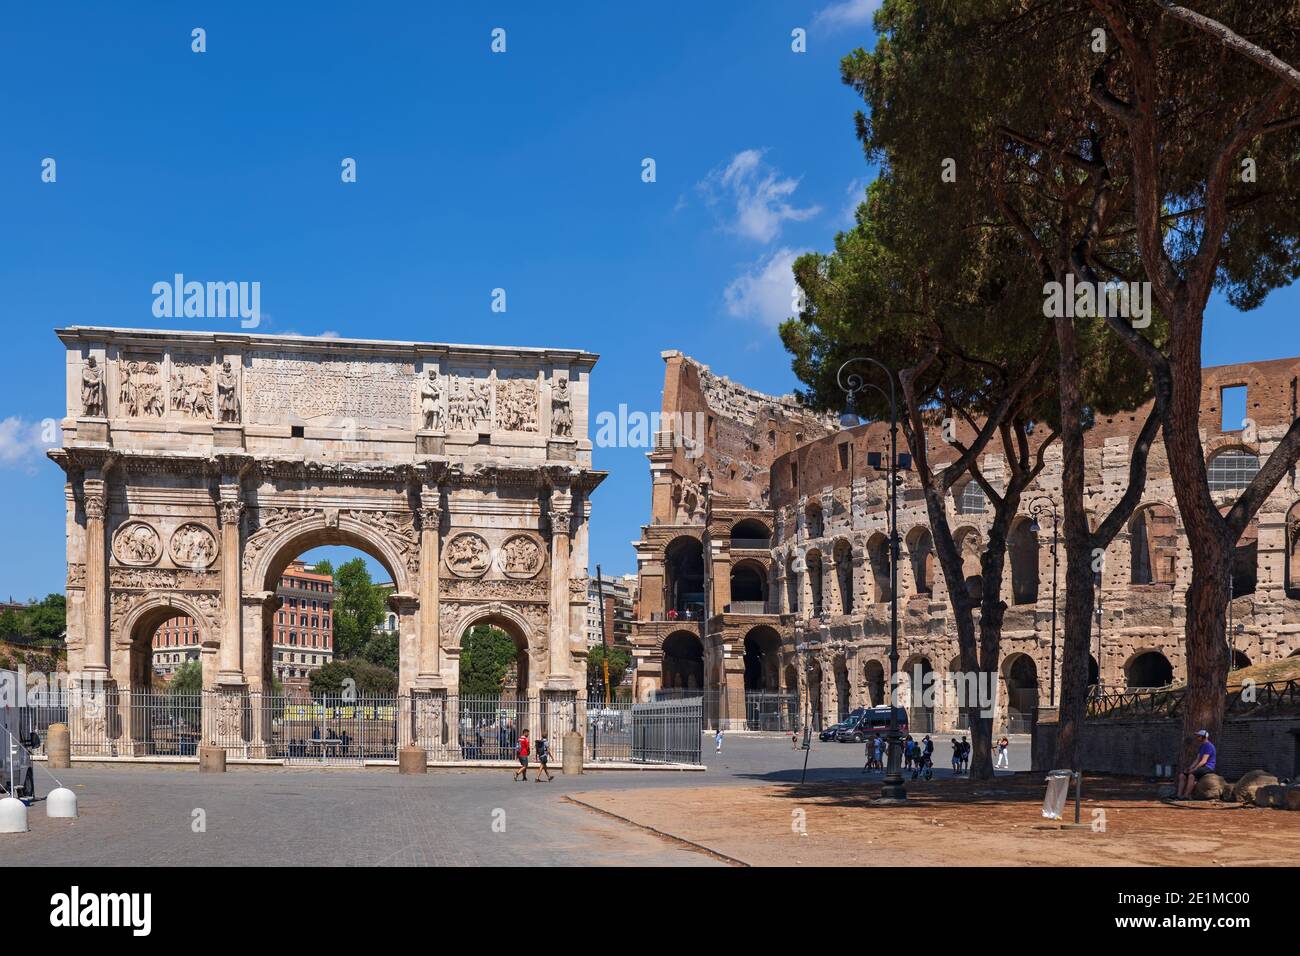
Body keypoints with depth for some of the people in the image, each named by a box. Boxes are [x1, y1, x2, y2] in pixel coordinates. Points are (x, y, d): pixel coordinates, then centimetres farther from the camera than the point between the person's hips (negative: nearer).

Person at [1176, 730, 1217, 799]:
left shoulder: (1209, 746, -10)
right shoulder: (1201, 747, 21)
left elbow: (1204, 761, -18)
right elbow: (1197, 760, 17)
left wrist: (1194, 769, -22)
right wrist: (1190, 768, 2)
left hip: (1208, 767, -10)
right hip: (1201, 767, 10)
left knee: (1191, 775, -33)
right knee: (1182, 775, -4)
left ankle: (1186, 796, -35)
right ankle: (1179, 795, -15)